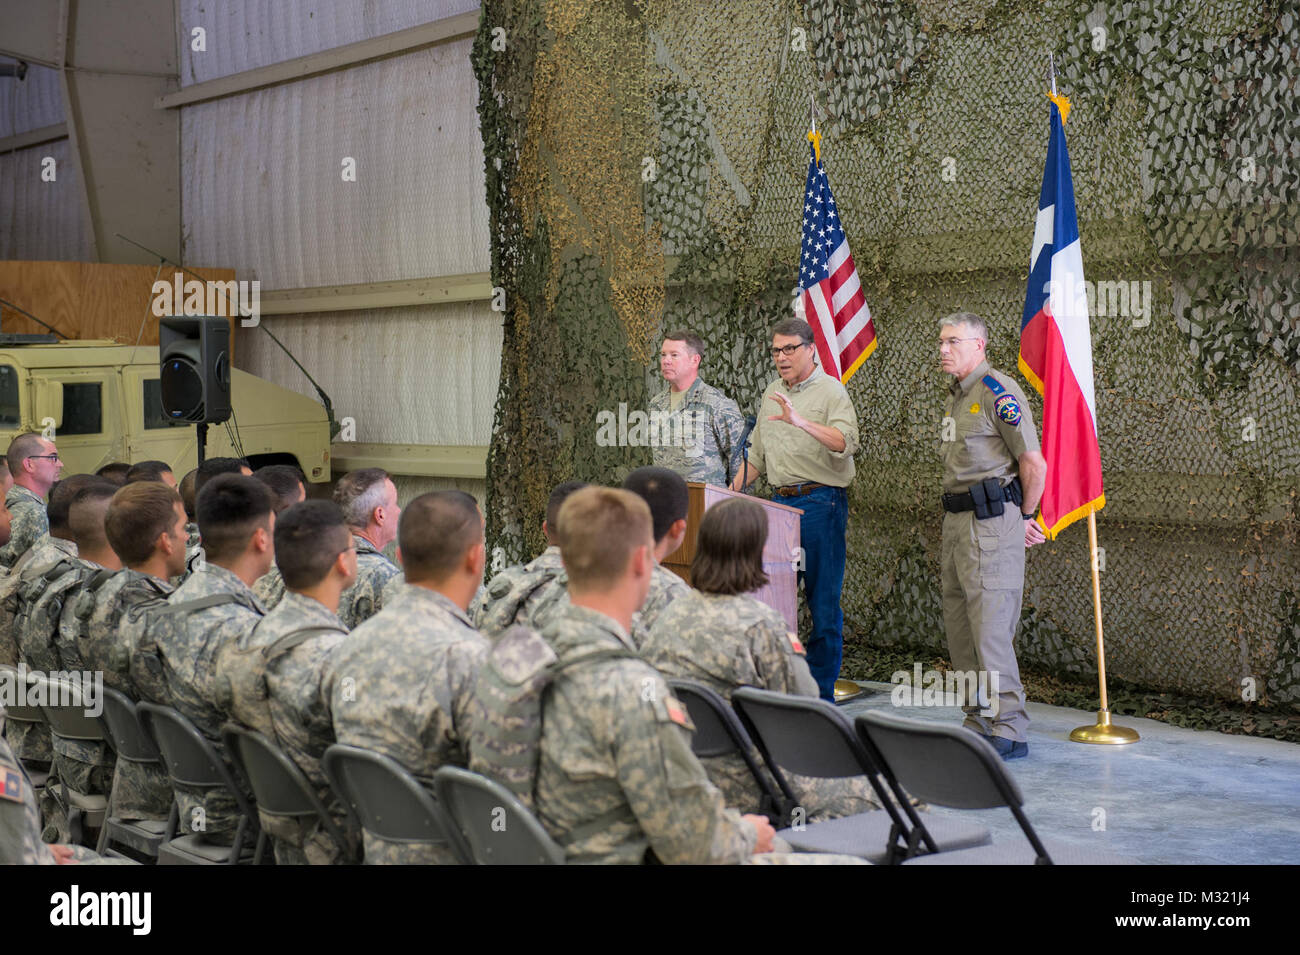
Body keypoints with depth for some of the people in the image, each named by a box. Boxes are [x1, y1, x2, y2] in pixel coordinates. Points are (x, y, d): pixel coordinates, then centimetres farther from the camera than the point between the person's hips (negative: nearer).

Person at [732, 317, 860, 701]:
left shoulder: (830, 391, -5)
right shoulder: (772, 394, 17)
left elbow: (845, 442, -22)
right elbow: (757, 454, 24)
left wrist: (799, 421, -33)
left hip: (820, 501, -7)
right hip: (780, 501, 7)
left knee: (823, 598, -4)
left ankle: (821, 694, 1)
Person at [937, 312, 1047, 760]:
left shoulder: (998, 392, -13)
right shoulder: (957, 396, 17)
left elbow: (1034, 463, -15)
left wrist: (1025, 517, -3)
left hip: (991, 521, -10)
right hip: (956, 520, 10)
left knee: (991, 626, -10)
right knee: (959, 626, 12)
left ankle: (1009, 729, -5)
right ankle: (979, 721, 21)